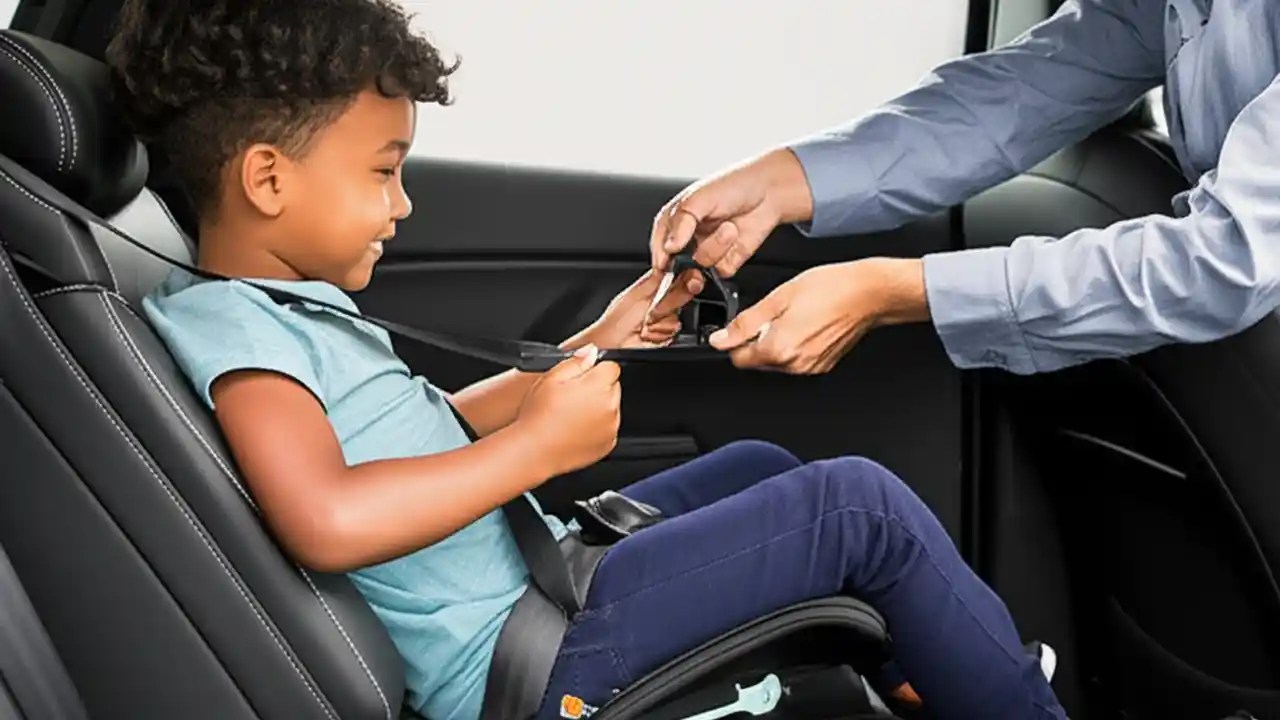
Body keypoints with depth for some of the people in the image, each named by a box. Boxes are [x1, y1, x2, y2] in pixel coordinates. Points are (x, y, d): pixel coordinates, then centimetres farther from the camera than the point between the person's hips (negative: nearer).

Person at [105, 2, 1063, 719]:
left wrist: (595, 348, 15)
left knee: (758, 465, 25)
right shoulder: (225, 323, -18)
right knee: (860, 504, -9)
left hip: (536, 566, 11)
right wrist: (539, 445, -25)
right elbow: (327, 523, -35)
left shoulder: (286, 309, 12)